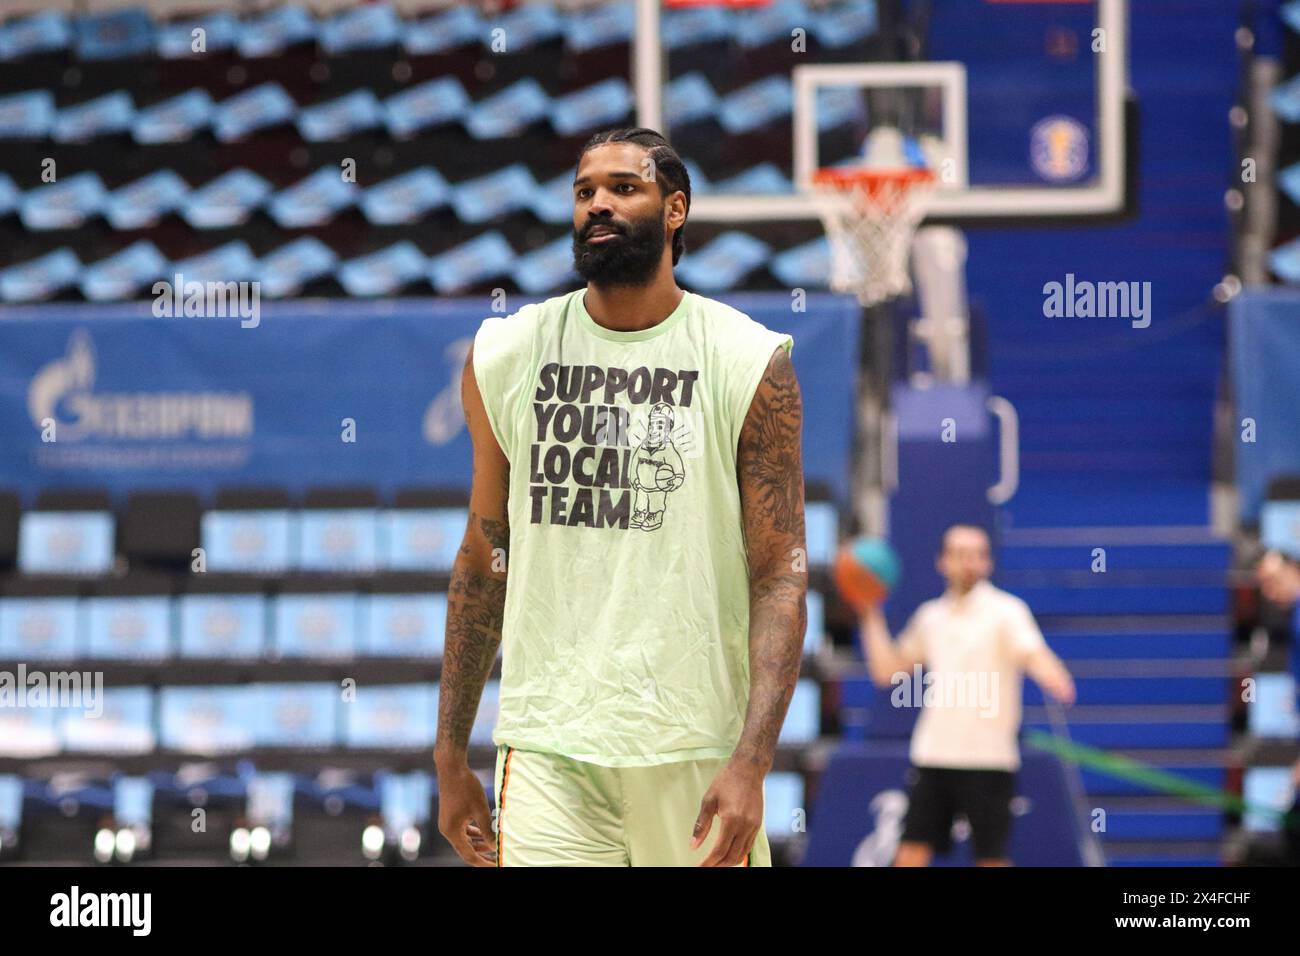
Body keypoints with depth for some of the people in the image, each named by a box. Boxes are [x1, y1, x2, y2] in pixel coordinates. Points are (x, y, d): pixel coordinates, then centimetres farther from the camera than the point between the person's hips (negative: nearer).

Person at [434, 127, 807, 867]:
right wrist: (451, 752, 12)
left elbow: (781, 578, -4)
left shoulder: (750, 365, -1)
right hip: (546, 750, 1)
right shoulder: (505, 357, 7)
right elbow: (484, 563, 14)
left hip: (696, 750, -1)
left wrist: (752, 761, -15)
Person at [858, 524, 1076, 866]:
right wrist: (871, 616, 17)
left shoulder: (1005, 611, -3)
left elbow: (1035, 657, -19)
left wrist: (1059, 684, -41)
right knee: (911, 854, 0)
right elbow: (886, 671, 20)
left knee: (992, 860, -1)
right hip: (933, 757, 5)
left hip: (988, 758, -5)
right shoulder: (930, 616, 14)